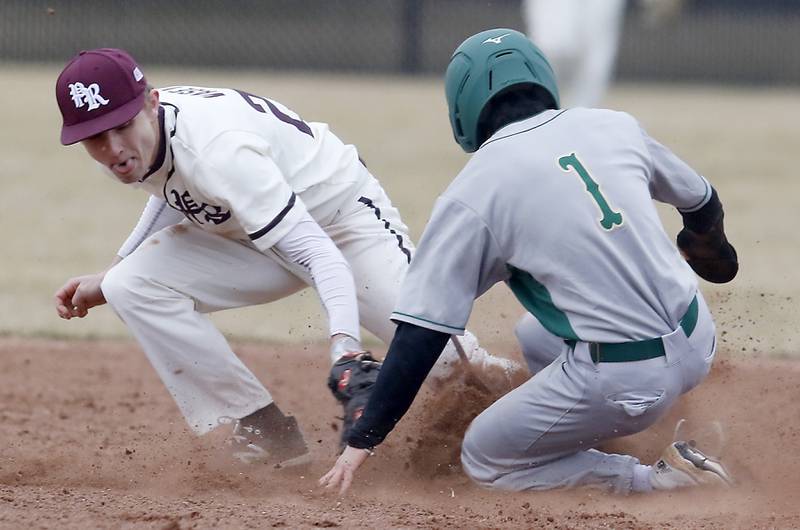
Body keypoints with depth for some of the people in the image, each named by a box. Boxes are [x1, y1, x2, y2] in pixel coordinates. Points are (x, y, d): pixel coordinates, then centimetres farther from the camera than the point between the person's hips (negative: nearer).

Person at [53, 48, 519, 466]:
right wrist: (106, 278, 5)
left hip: (342, 215, -7)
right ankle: (266, 433, -9)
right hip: (250, 236, 7)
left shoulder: (218, 150, -38)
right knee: (133, 286, -15)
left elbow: (319, 255, -44)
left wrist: (345, 352, -58)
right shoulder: (136, 144, -13)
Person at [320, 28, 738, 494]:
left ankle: (659, 480, 0)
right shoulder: (615, 127, 7)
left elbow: (422, 333, -8)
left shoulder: (473, 191, -7)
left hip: (626, 381, -7)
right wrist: (712, 251, 49)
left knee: (485, 459, 14)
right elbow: (701, 202, 25)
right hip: (697, 343, 7)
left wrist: (363, 440, -1)